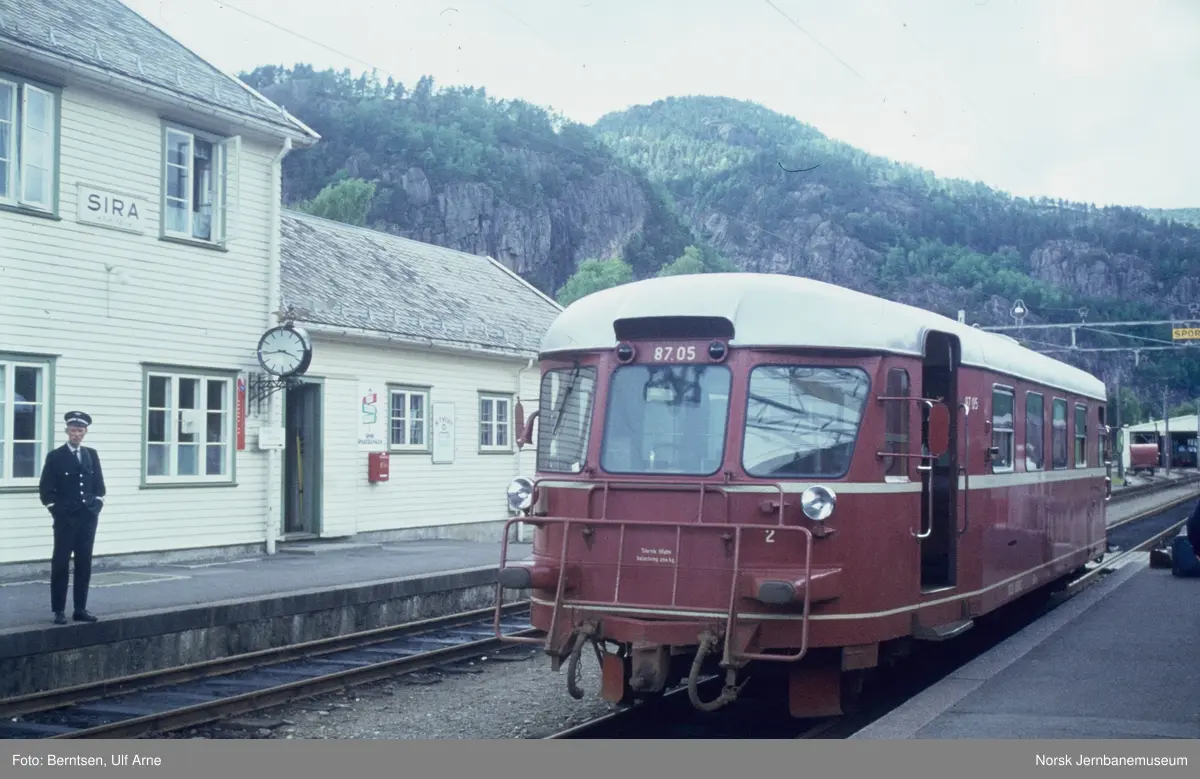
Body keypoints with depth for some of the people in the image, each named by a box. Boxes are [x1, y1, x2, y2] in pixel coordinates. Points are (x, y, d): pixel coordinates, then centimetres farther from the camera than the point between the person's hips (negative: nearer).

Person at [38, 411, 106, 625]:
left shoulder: (91, 455, 11)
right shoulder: (55, 456, -2)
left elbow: (99, 485, 15)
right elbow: (45, 489, -3)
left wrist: (97, 505, 4)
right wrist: (55, 510, -7)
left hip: (88, 518, 4)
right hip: (65, 519, -4)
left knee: (84, 565, 6)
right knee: (60, 565, -1)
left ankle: (81, 609, 13)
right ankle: (59, 611, 4)